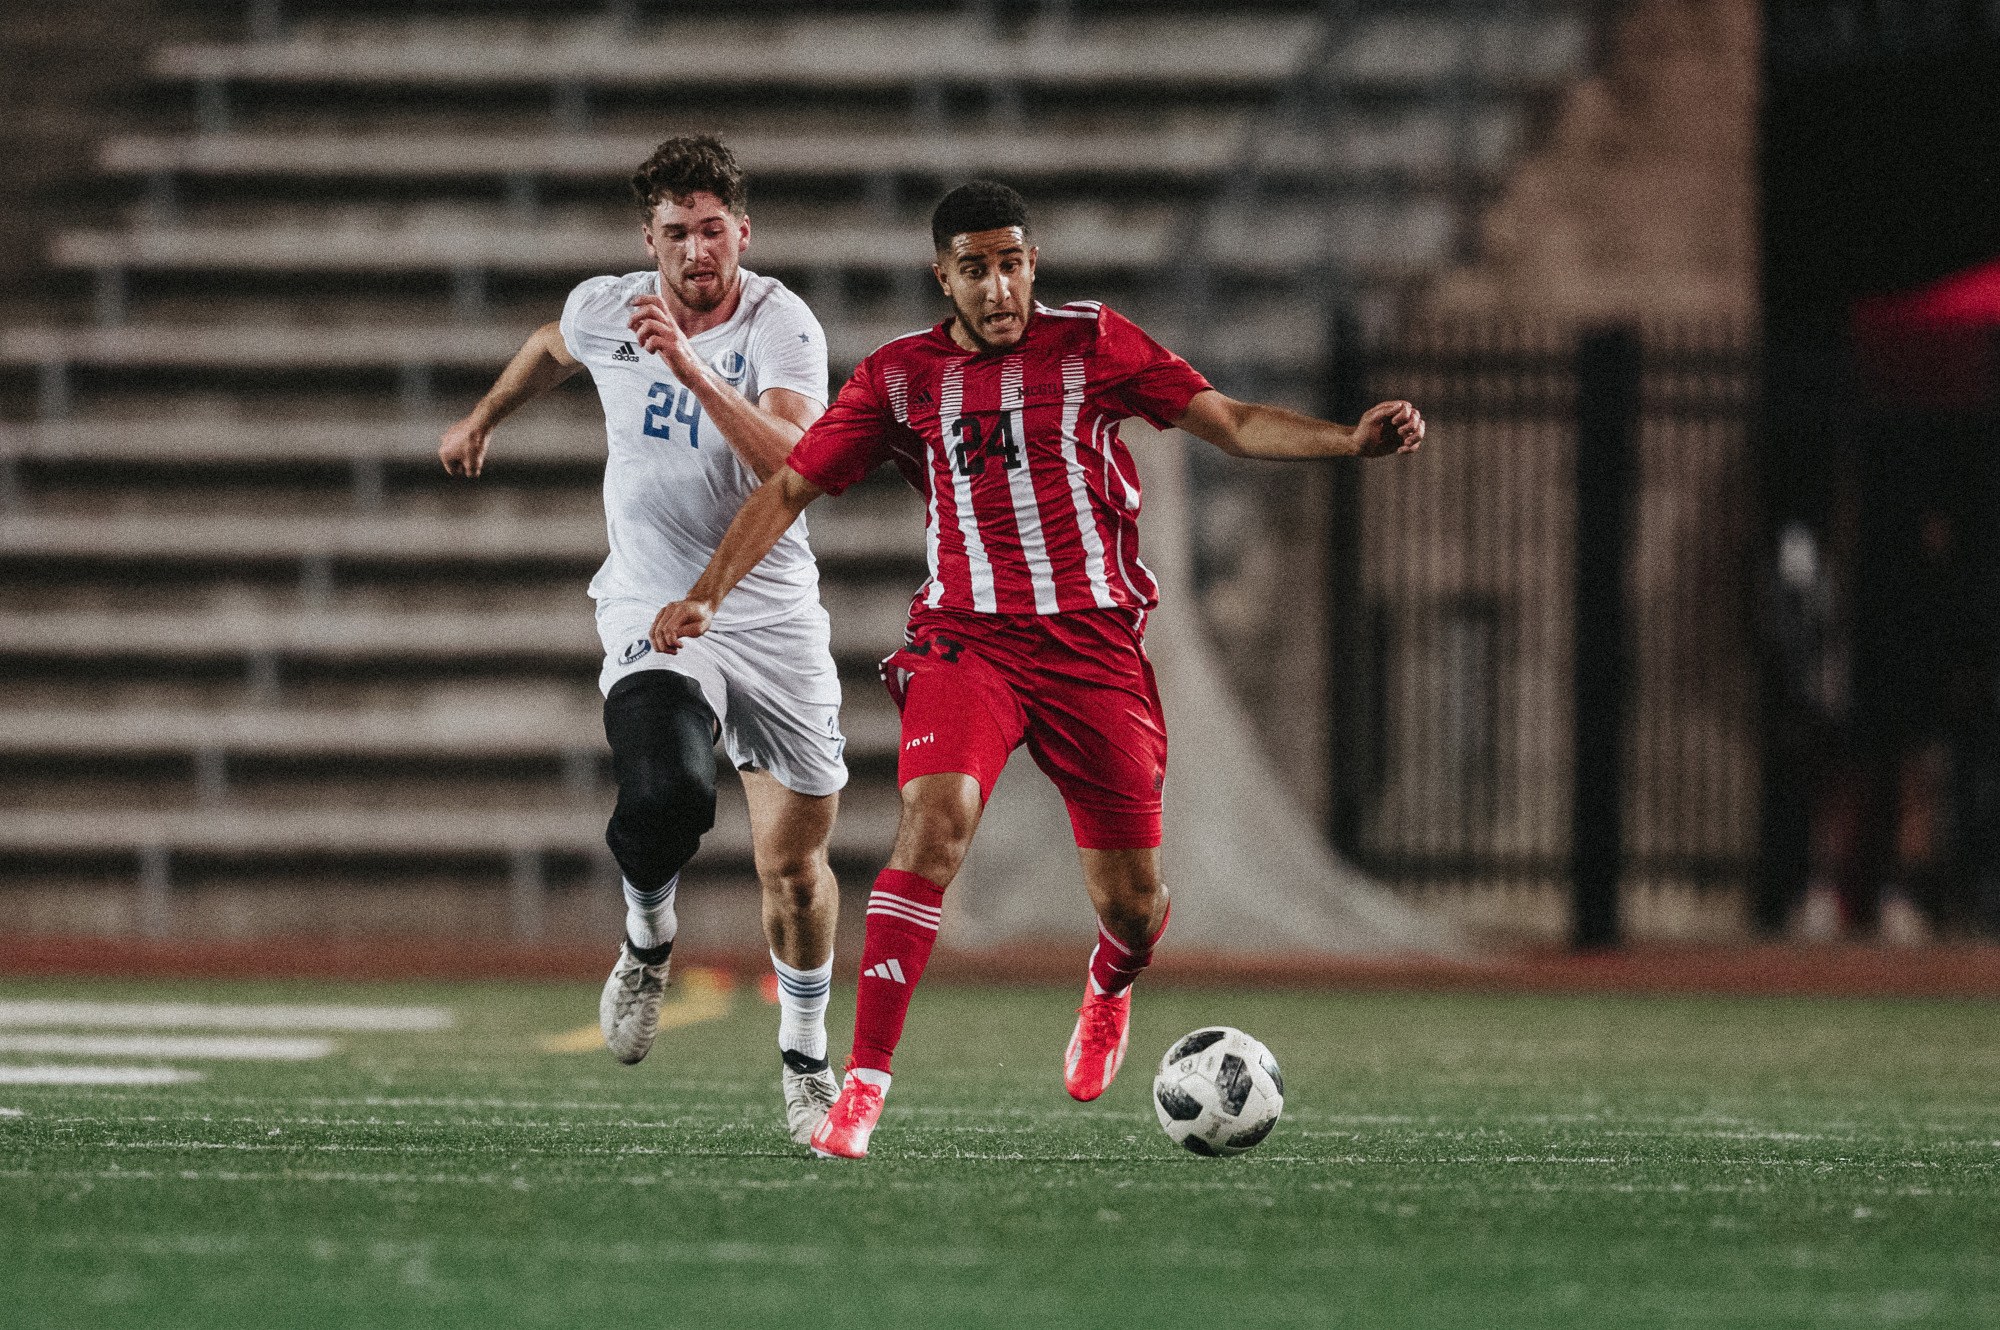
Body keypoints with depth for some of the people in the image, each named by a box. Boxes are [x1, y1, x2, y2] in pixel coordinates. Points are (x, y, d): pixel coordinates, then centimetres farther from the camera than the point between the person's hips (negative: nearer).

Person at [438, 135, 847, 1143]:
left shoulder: (781, 325, -11)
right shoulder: (604, 310, -1)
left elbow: (792, 464, -28)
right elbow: (553, 349, 26)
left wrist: (689, 364, -36)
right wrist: (484, 417, 41)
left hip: (774, 615, 0)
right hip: (653, 615, 0)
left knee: (795, 862, 4)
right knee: (666, 796, -29)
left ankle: (806, 1062, 29)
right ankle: (647, 946, 4)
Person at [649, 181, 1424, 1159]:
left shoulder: (1091, 343, 3)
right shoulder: (901, 376, 4)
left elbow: (1230, 423, 2)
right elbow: (792, 486, 7)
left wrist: (1349, 441, -13)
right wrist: (708, 595, -4)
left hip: (1094, 638, 1)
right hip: (966, 636, -1)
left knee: (1130, 900, 3)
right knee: (935, 817, -27)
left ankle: (1109, 989, 44)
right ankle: (863, 1087, -27)